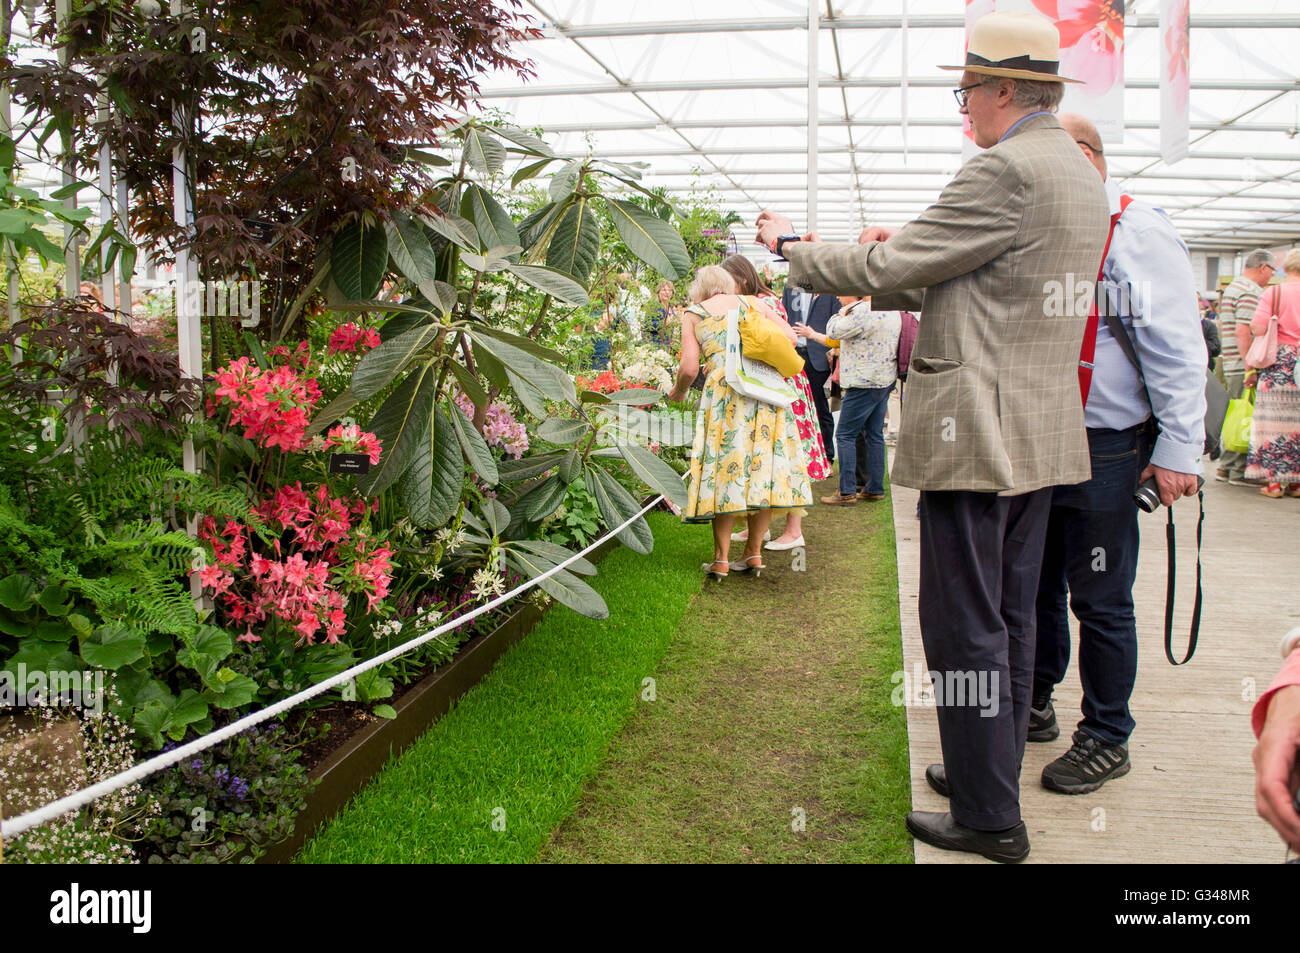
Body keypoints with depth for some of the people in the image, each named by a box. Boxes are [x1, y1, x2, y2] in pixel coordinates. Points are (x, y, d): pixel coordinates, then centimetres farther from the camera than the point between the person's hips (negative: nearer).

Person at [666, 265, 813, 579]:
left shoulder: (694, 314, 12)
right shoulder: (753, 303, 19)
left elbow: (689, 367, 2)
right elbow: (790, 337, 11)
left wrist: (678, 391, 21)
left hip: (724, 388, -3)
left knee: (724, 470, 1)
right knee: (761, 465, 8)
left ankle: (721, 560, 2)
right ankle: (754, 553, 12)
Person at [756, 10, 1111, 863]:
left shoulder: (1007, 169, -17)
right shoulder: (1079, 173, 14)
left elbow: (888, 270, -14)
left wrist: (794, 249, 2)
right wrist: (904, 251, 17)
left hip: (977, 433, -10)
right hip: (1041, 434, 10)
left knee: (966, 626, -1)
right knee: (1009, 617, 18)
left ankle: (988, 819, 10)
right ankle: (993, 770, 33)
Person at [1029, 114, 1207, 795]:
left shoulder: (1142, 234, -8)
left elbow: (1177, 351, -11)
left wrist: (1178, 450, -14)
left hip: (1105, 452, -6)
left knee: (1100, 602, 2)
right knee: (1037, 587, 16)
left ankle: (1105, 741, 16)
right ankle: (1034, 706, 33)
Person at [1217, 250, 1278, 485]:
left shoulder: (1232, 287, 19)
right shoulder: (1251, 292, -13)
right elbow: (1243, 331, -22)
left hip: (1231, 365, 10)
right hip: (1243, 367, -10)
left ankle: (1226, 467, 18)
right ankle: (1240, 471, -2)